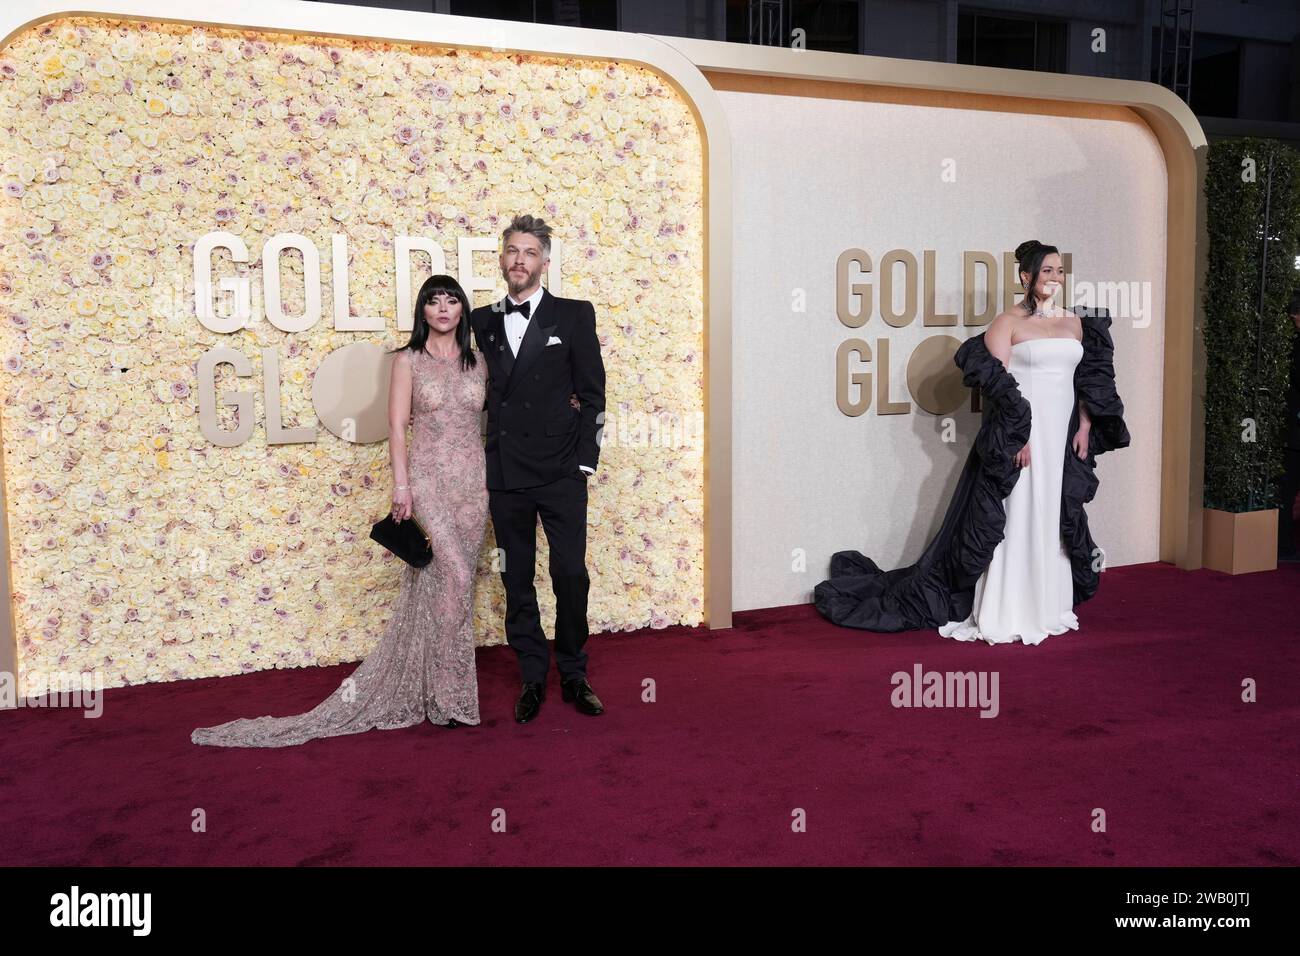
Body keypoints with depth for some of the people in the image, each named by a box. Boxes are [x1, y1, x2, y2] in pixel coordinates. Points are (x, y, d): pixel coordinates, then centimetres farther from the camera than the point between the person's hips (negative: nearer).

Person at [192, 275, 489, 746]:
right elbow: (397, 427, -4)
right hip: (429, 480, -4)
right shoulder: (408, 360, 0)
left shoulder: (477, 362, 10)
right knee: (452, 577, -13)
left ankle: (418, 685, 21)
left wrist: (496, 483, 7)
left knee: (450, 581, 7)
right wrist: (401, 486, -11)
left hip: (474, 481, 4)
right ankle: (447, 693, 1)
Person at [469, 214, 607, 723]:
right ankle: (533, 676, 22)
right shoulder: (481, 322, 10)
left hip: (560, 471, -2)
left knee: (571, 575, -1)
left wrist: (585, 462, -5)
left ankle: (574, 675, 18)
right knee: (517, 580, 8)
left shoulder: (574, 315, 2)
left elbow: (592, 395, 1)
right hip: (503, 474, 3)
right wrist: (477, 465, 6)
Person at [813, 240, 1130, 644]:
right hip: (1020, 435, -6)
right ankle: (1002, 615, 5)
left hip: (1064, 437, 6)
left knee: (1057, 522, 12)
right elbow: (997, 383, -12)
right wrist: (1018, 433, -18)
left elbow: (1091, 379, 15)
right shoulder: (1009, 322, -5)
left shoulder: (1076, 322, 13)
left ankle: (1048, 607, 24)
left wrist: (1086, 426, 4)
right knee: (1015, 521, -4)